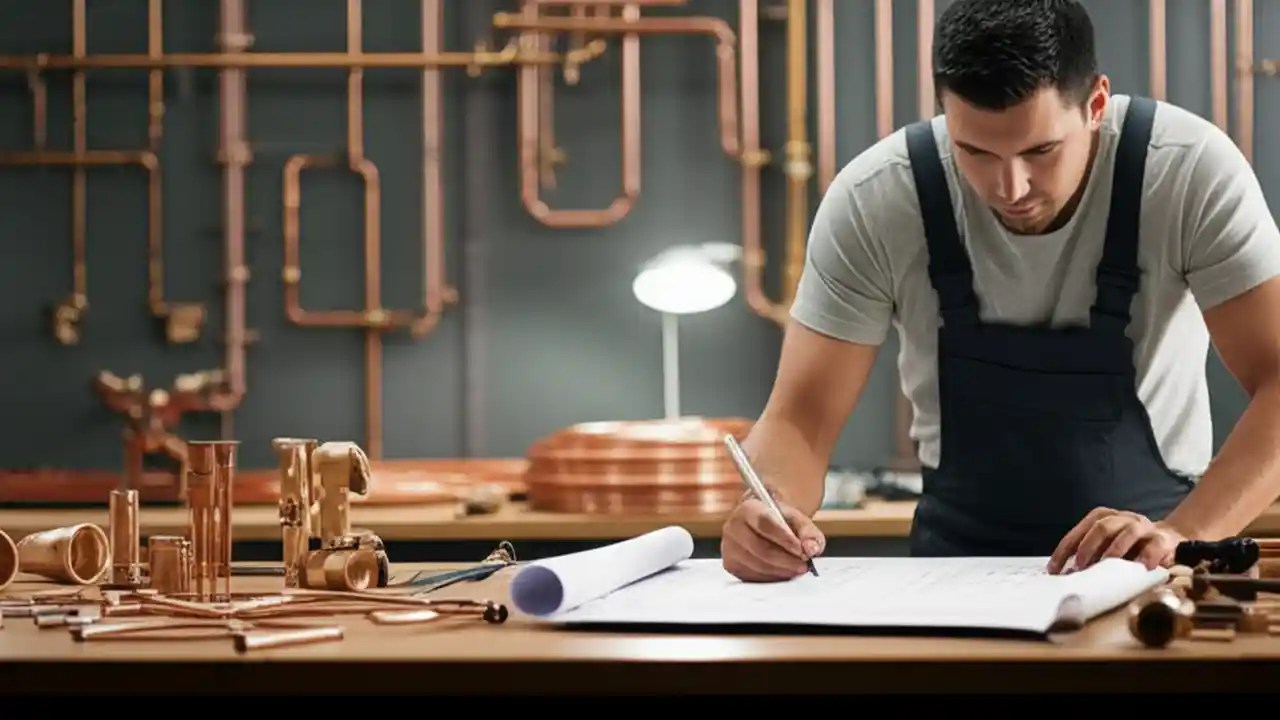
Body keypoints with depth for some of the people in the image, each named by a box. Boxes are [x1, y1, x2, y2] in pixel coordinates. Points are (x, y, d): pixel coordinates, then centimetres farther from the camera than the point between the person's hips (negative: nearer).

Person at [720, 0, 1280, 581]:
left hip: (1149, 556, -1)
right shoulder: (871, 202, -15)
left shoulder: (1195, 172, -17)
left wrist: (1183, 533, -35)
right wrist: (775, 511, -34)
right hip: (958, 567, 1)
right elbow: (801, 418, -11)